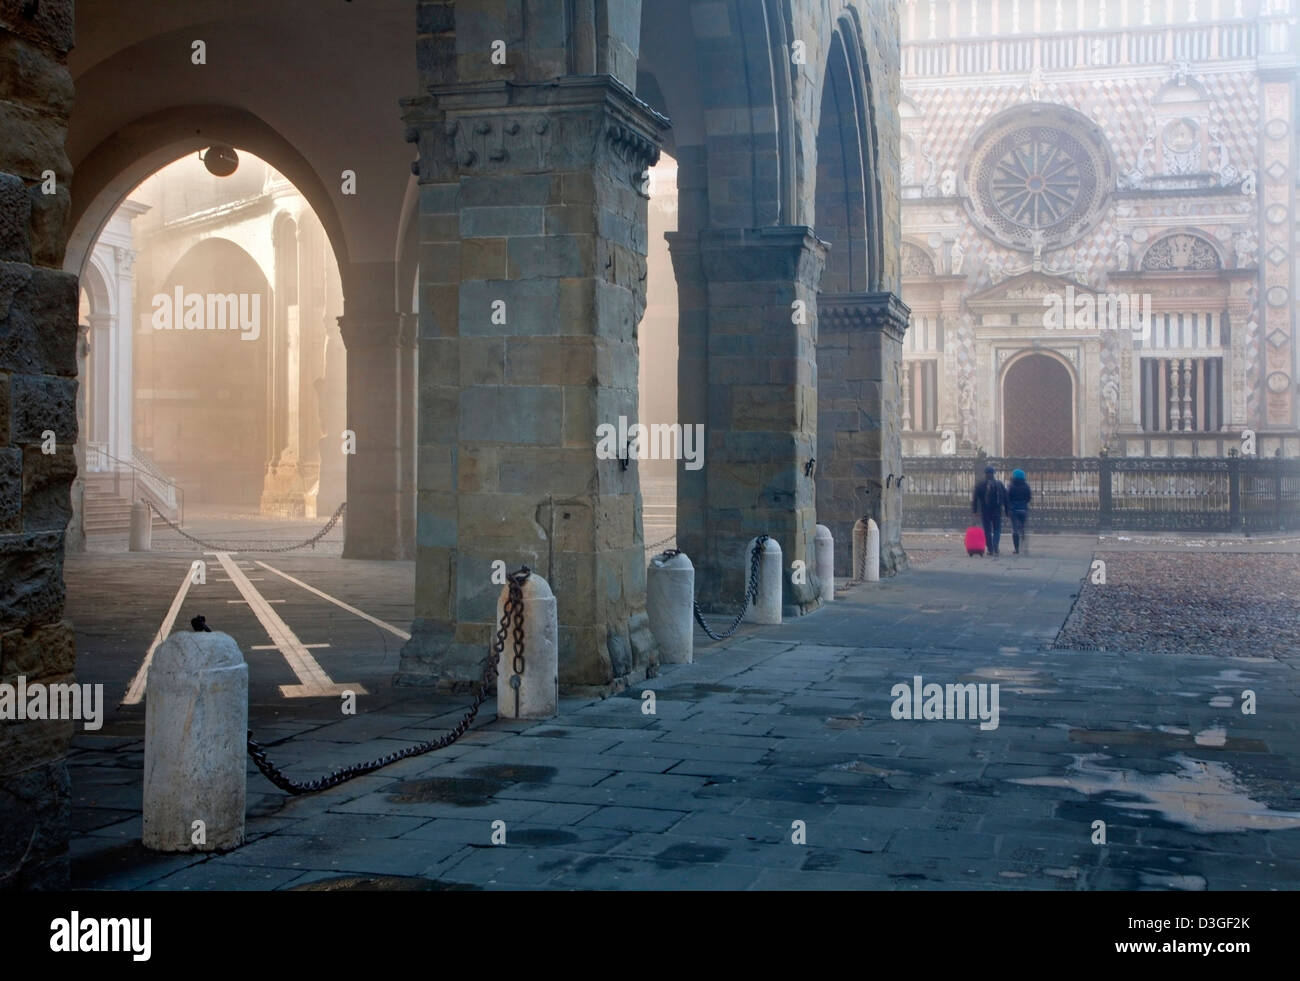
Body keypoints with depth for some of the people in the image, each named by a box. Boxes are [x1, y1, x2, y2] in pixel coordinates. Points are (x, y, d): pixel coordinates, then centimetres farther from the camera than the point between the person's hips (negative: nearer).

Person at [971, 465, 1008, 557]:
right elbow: (1005, 498, 4)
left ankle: (990, 549, 5)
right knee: (997, 530, 7)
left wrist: (974, 510, 4)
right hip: (997, 511, 0)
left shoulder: (979, 485, -1)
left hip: (985, 511, 0)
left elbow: (975, 498, -1)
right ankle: (995, 547, -13)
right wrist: (1007, 510, 10)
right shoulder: (1000, 484, 1)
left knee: (987, 530, 7)